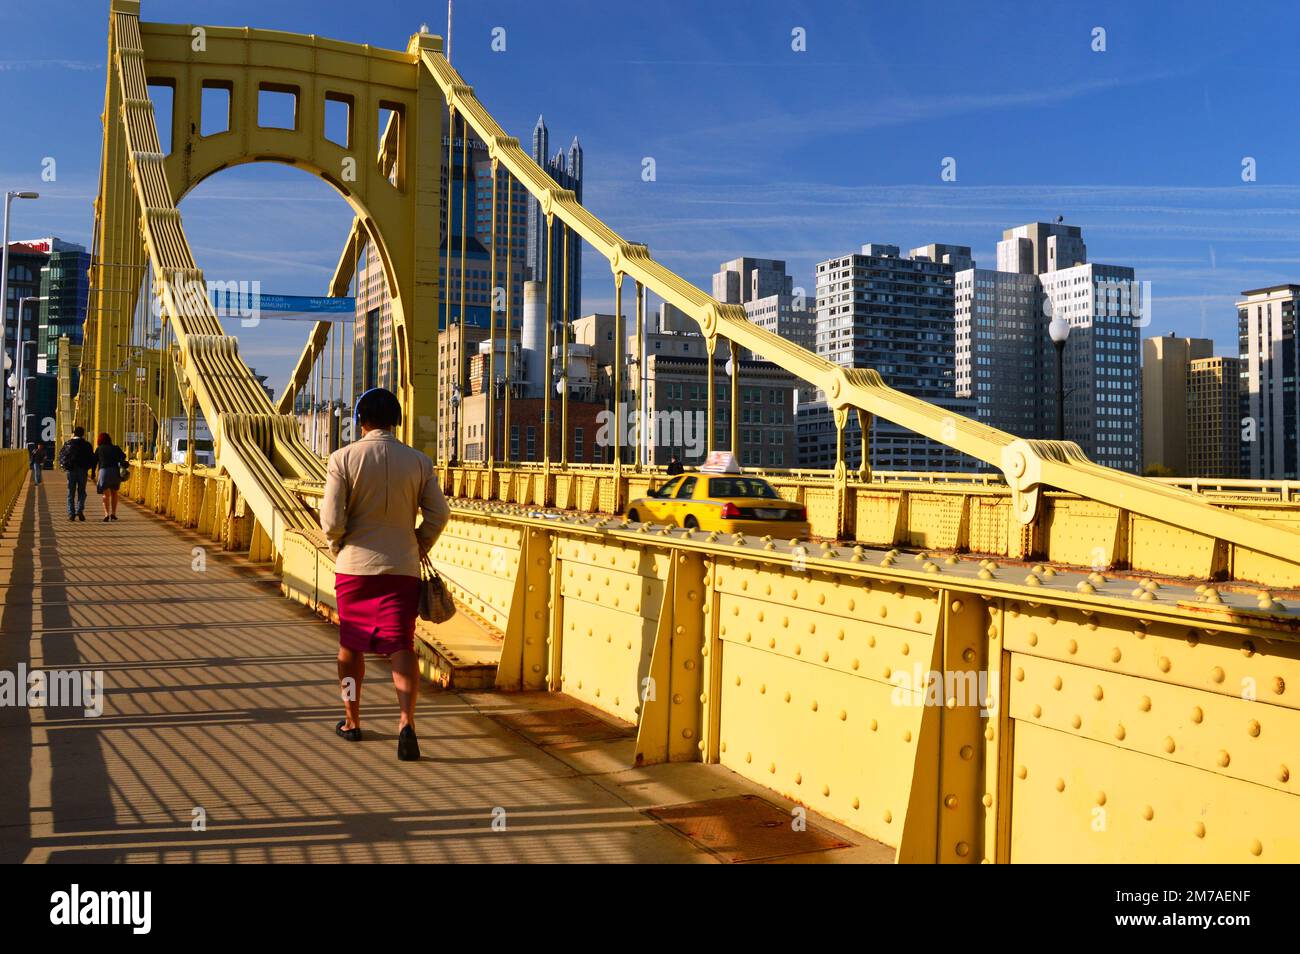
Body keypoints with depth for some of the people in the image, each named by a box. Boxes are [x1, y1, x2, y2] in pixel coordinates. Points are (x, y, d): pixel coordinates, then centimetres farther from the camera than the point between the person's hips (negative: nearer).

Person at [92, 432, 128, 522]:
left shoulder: (99, 449, 14)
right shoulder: (115, 448, 17)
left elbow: (94, 462, 13)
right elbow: (123, 456, 1)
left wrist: (93, 476, 16)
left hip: (103, 471, -1)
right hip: (116, 471, 1)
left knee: (106, 494, 2)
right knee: (114, 492, 19)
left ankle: (106, 514, -14)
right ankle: (113, 513, 15)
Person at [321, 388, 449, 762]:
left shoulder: (343, 458, -6)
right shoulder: (418, 461, 0)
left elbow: (331, 519, -11)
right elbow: (439, 514, -2)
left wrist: (337, 548, 8)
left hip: (354, 566, 0)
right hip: (403, 568, 1)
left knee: (351, 645, 16)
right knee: (401, 646, 0)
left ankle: (352, 721, 27)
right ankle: (407, 720, -18)